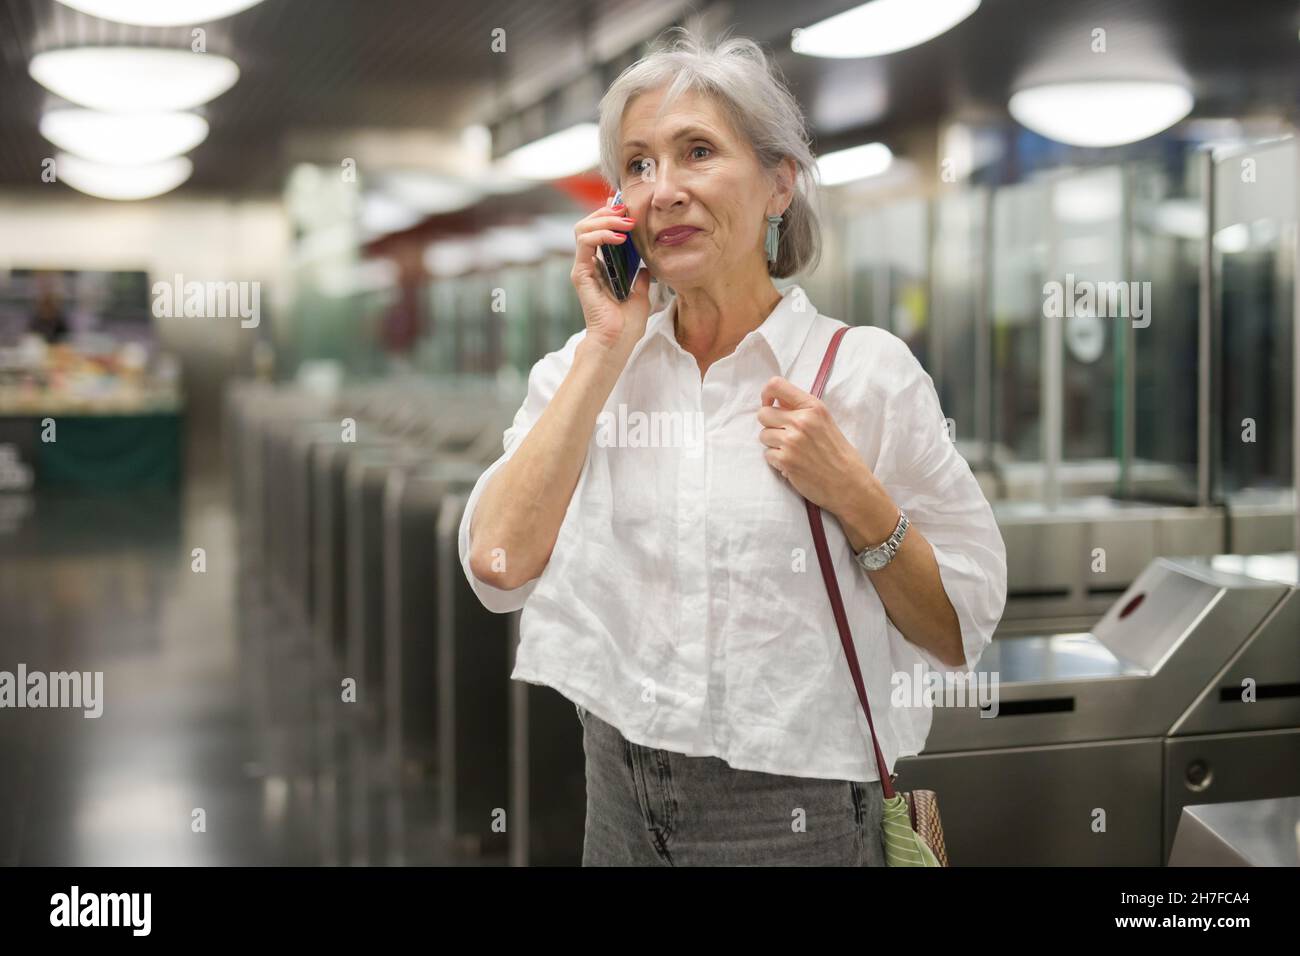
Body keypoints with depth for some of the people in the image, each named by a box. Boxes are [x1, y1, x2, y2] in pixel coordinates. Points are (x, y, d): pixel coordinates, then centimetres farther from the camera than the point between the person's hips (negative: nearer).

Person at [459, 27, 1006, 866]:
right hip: (619, 797, 3)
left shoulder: (867, 370, -8)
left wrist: (852, 494, -19)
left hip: (796, 812, -3)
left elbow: (962, 633, -5)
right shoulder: (585, 368, 1)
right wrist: (608, 347, -13)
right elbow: (497, 565, -16)